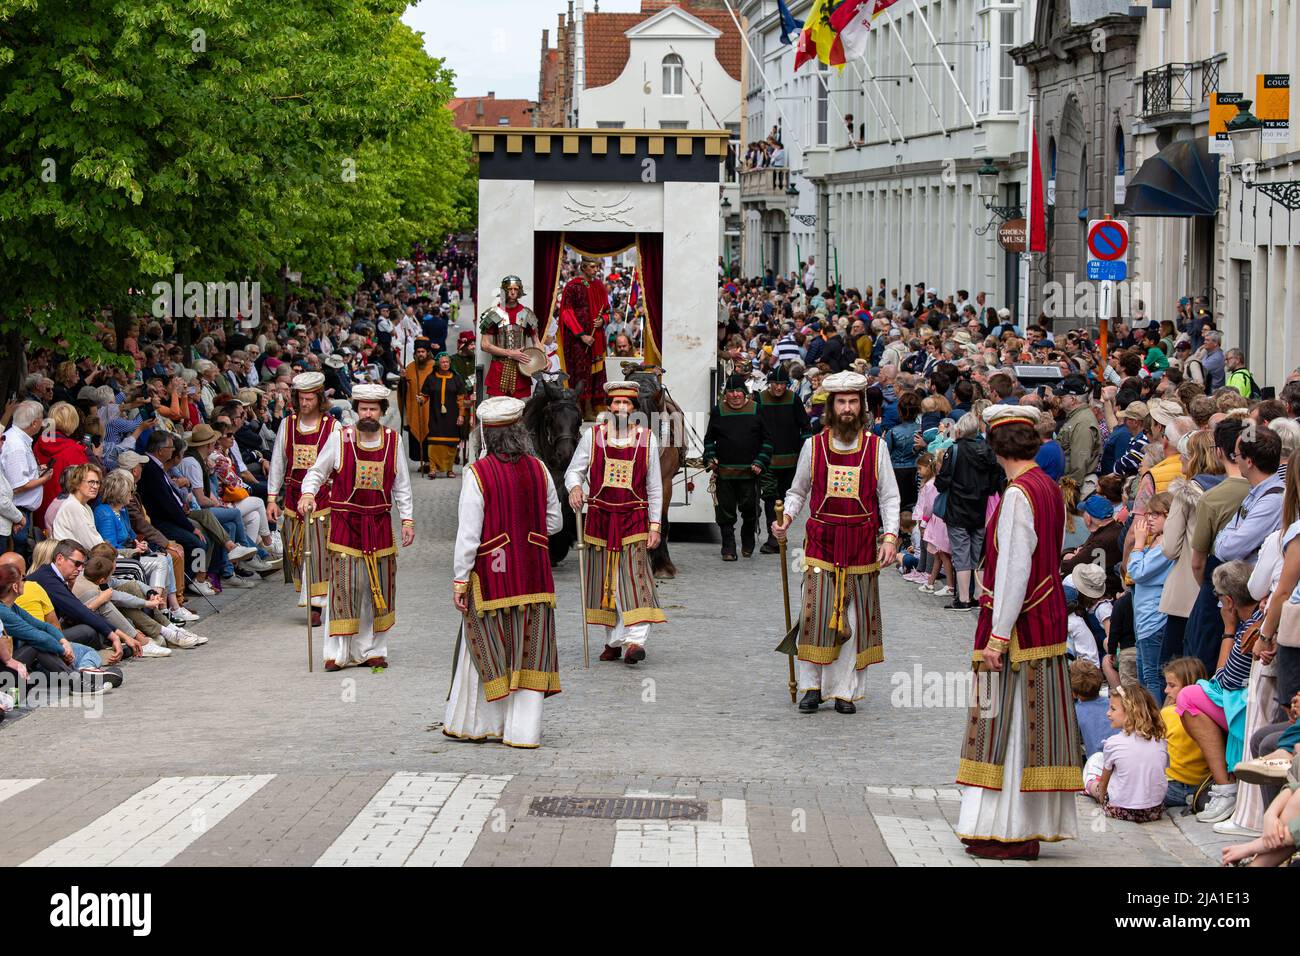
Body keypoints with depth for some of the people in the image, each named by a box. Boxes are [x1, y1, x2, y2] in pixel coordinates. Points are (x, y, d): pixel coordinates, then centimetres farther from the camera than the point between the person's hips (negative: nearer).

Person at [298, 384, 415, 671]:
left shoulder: (393, 440, 5)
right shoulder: (339, 438, -3)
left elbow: (401, 485, 11)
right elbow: (317, 471, 5)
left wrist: (407, 519, 5)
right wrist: (308, 494, -15)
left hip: (379, 524, 3)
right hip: (345, 523, -3)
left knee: (378, 588, 6)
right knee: (344, 585, -8)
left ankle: (371, 650, 16)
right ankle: (337, 652, -3)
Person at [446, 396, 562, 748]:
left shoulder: (477, 474, -13)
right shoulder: (538, 469, 0)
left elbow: (468, 532, -14)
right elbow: (554, 521, 9)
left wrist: (460, 578, -8)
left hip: (491, 574, -3)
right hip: (534, 574, 3)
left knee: (485, 650, 9)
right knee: (529, 652, 8)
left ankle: (473, 724, 19)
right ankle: (524, 729, 8)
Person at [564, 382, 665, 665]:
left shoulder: (646, 438, 5)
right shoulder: (592, 436, 4)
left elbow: (654, 486, 8)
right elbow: (574, 470, 9)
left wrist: (654, 525, 2)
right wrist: (574, 486, -16)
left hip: (634, 518, -1)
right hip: (599, 517, 1)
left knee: (634, 575, -13)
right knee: (605, 578, 5)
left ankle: (635, 639, -19)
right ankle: (613, 641, 14)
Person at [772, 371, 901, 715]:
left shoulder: (876, 447, 4)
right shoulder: (813, 446, 5)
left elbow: (889, 497, 4)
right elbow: (798, 491, 14)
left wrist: (890, 536, -8)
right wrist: (786, 518, -4)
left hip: (862, 543, 0)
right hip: (822, 540, 0)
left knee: (854, 618, 2)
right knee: (815, 612, -5)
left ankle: (845, 690, 9)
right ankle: (812, 686, 5)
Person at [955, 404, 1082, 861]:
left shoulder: (1018, 494, -17)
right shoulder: (1050, 489, 9)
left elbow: (1014, 569, -20)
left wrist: (998, 635, -18)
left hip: (1017, 623, -9)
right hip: (1048, 621, 9)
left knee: (1008, 724, -3)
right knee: (1036, 722, 11)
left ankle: (1009, 833, 0)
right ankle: (1035, 826, 17)